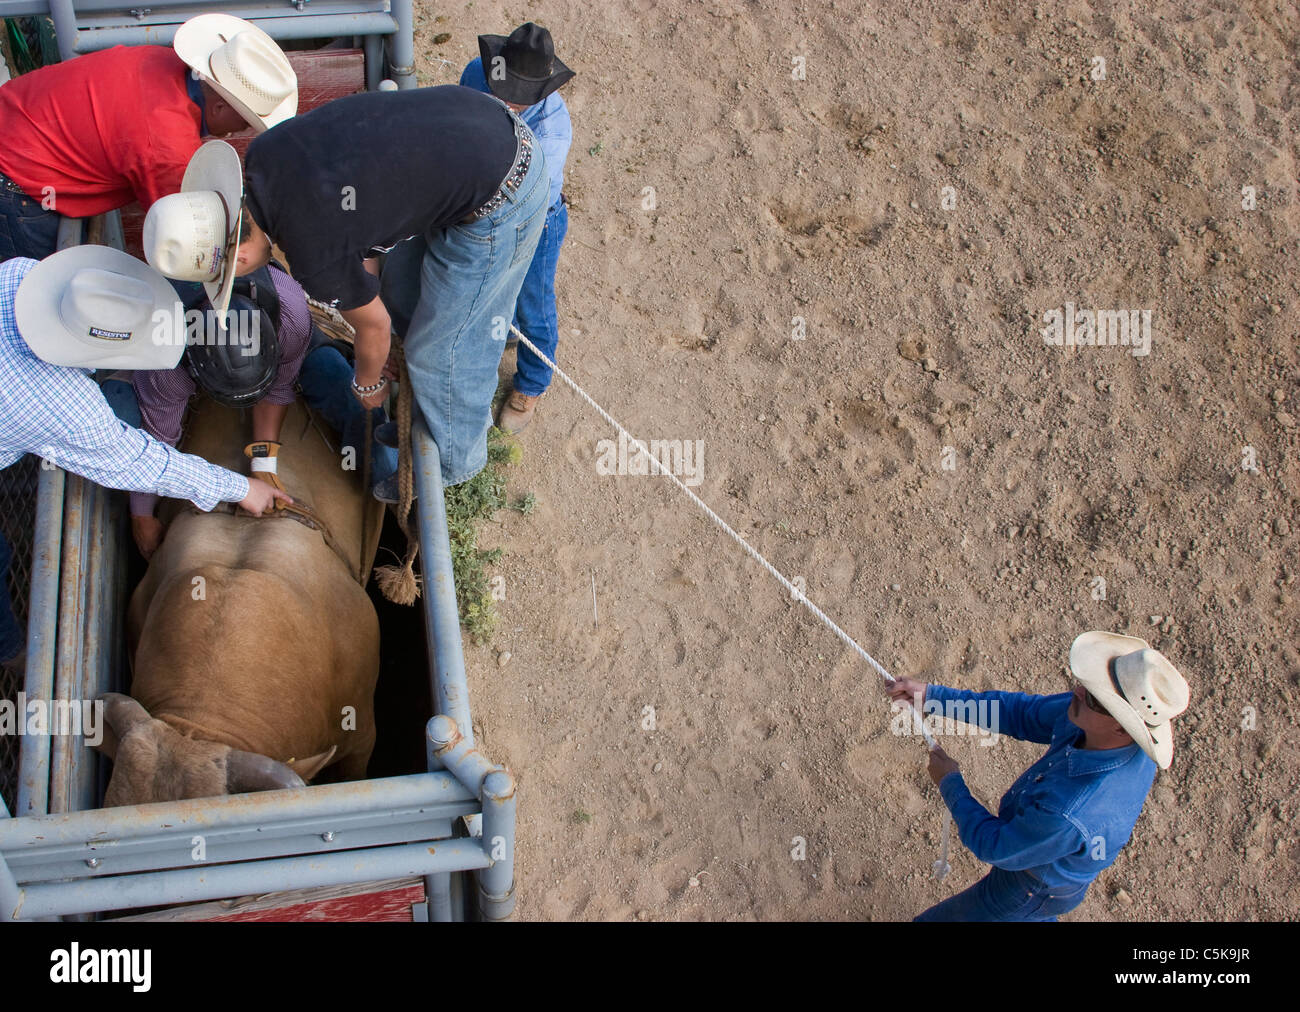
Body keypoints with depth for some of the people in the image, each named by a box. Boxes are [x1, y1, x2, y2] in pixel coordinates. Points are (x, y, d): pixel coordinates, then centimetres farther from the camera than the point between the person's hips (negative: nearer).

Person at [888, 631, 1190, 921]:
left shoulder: (1070, 813, -48)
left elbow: (995, 848, -28)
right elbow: (1023, 713, -10)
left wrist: (950, 784, -13)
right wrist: (932, 695, -12)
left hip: (1029, 889, -6)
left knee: (935, 920, 17)